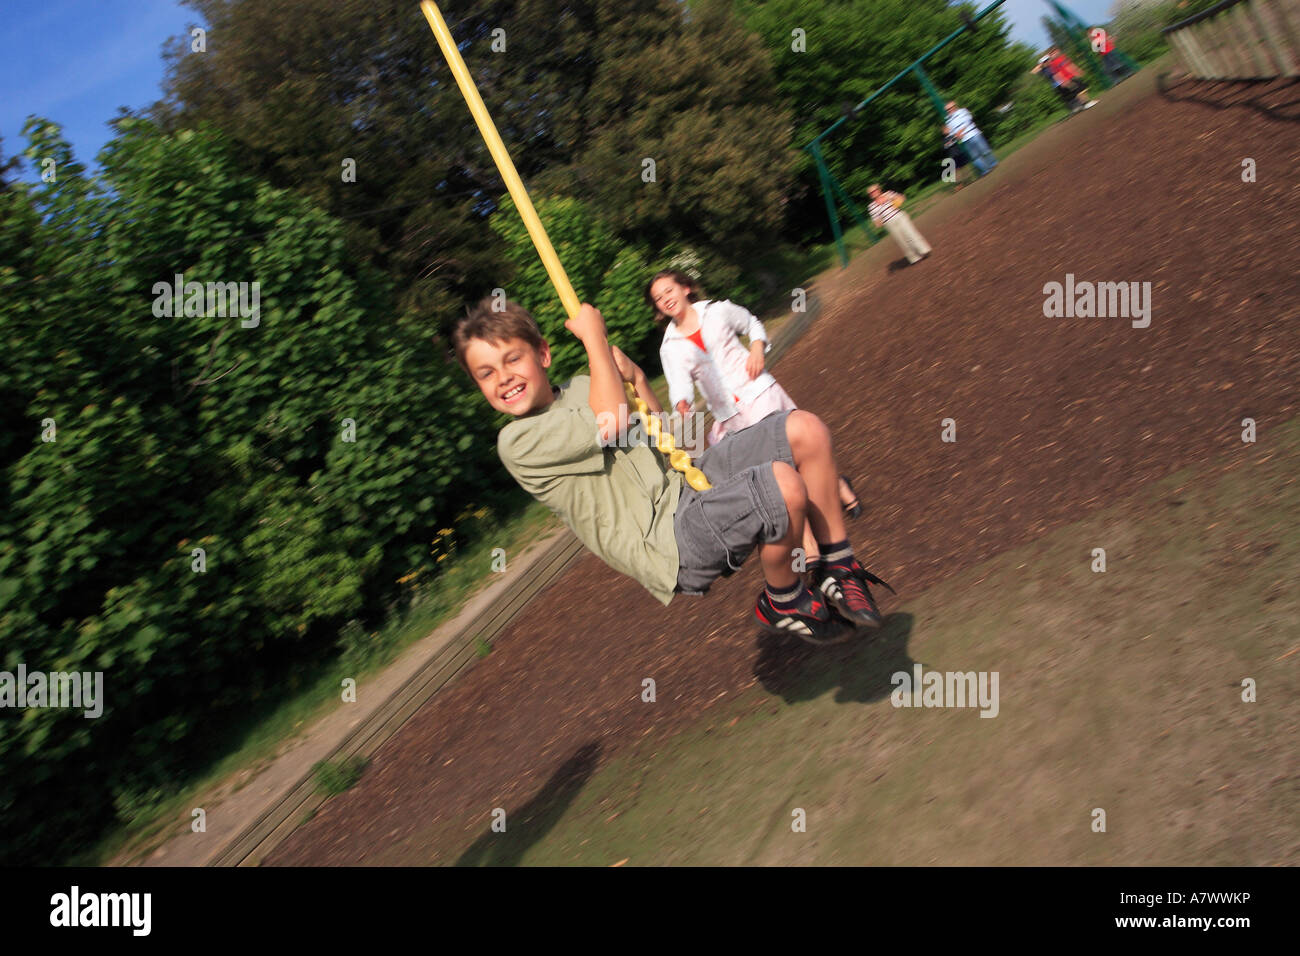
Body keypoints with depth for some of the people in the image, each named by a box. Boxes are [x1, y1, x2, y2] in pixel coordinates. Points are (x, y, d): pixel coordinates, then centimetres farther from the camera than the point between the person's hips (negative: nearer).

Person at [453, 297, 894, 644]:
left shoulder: (580, 387, 17)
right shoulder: (517, 442, -8)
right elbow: (609, 425, -20)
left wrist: (634, 379, 5)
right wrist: (594, 337, -8)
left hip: (685, 481, 9)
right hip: (672, 547, -8)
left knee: (806, 430, -5)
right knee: (784, 486, -31)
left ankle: (841, 568, 6)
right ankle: (783, 602, -2)